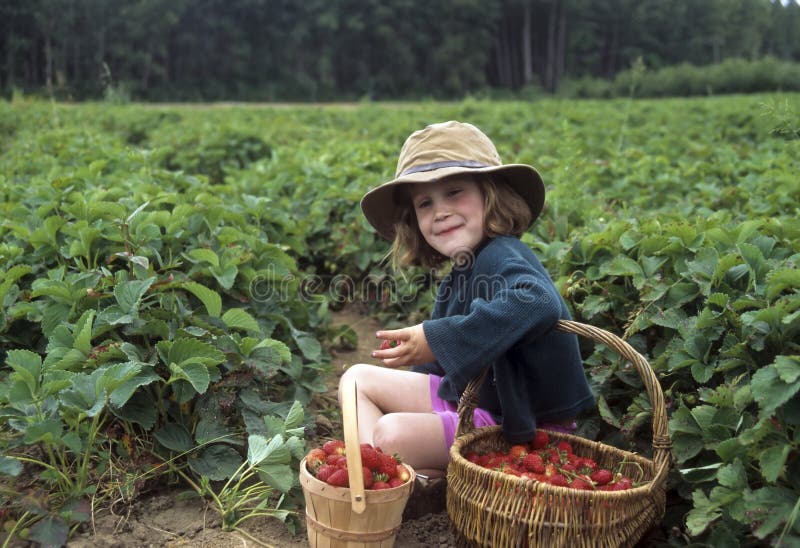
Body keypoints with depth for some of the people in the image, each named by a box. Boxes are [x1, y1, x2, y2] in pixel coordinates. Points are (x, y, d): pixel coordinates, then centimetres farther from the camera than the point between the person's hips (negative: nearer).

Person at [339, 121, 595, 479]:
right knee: (357, 378, 12)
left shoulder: (501, 258, -23)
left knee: (391, 434, -29)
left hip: (517, 424, -10)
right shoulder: (463, 270, 4)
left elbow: (538, 303, -47)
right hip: (466, 394, 10)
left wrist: (438, 339, -42)